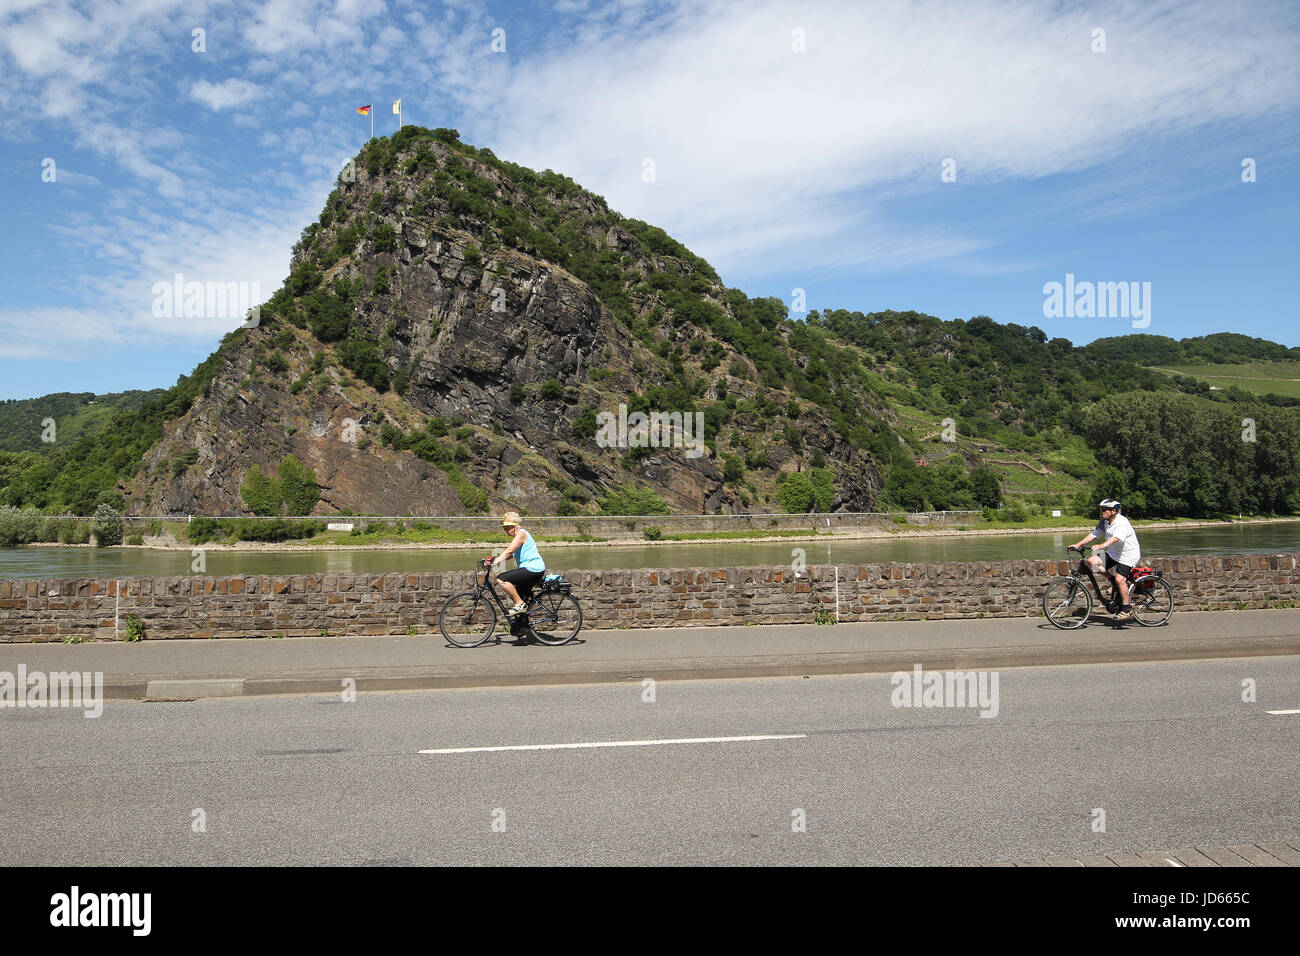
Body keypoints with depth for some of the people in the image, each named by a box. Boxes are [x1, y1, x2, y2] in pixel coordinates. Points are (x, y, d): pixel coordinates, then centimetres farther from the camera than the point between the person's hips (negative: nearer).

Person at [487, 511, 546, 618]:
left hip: (532, 569, -11)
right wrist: (494, 559, 4)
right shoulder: (518, 536, 21)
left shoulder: (521, 534, -10)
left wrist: (494, 561, -28)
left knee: (501, 579, -19)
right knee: (511, 593, 18)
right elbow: (510, 554, 16)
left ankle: (519, 604, -12)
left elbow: (509, 551, -23)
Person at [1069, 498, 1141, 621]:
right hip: (1113, 554, 8)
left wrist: (1102, 545, -54)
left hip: (1128, 555, -8)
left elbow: (1116, 538, -38)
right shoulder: (1104, 522, 4)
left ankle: (1127, 611, -11)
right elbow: (1093, 534, 2)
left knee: (1119, 579, -22)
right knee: (1092, 561, -10)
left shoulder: (1122, 522, -22)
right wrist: (1079, 544, -11)